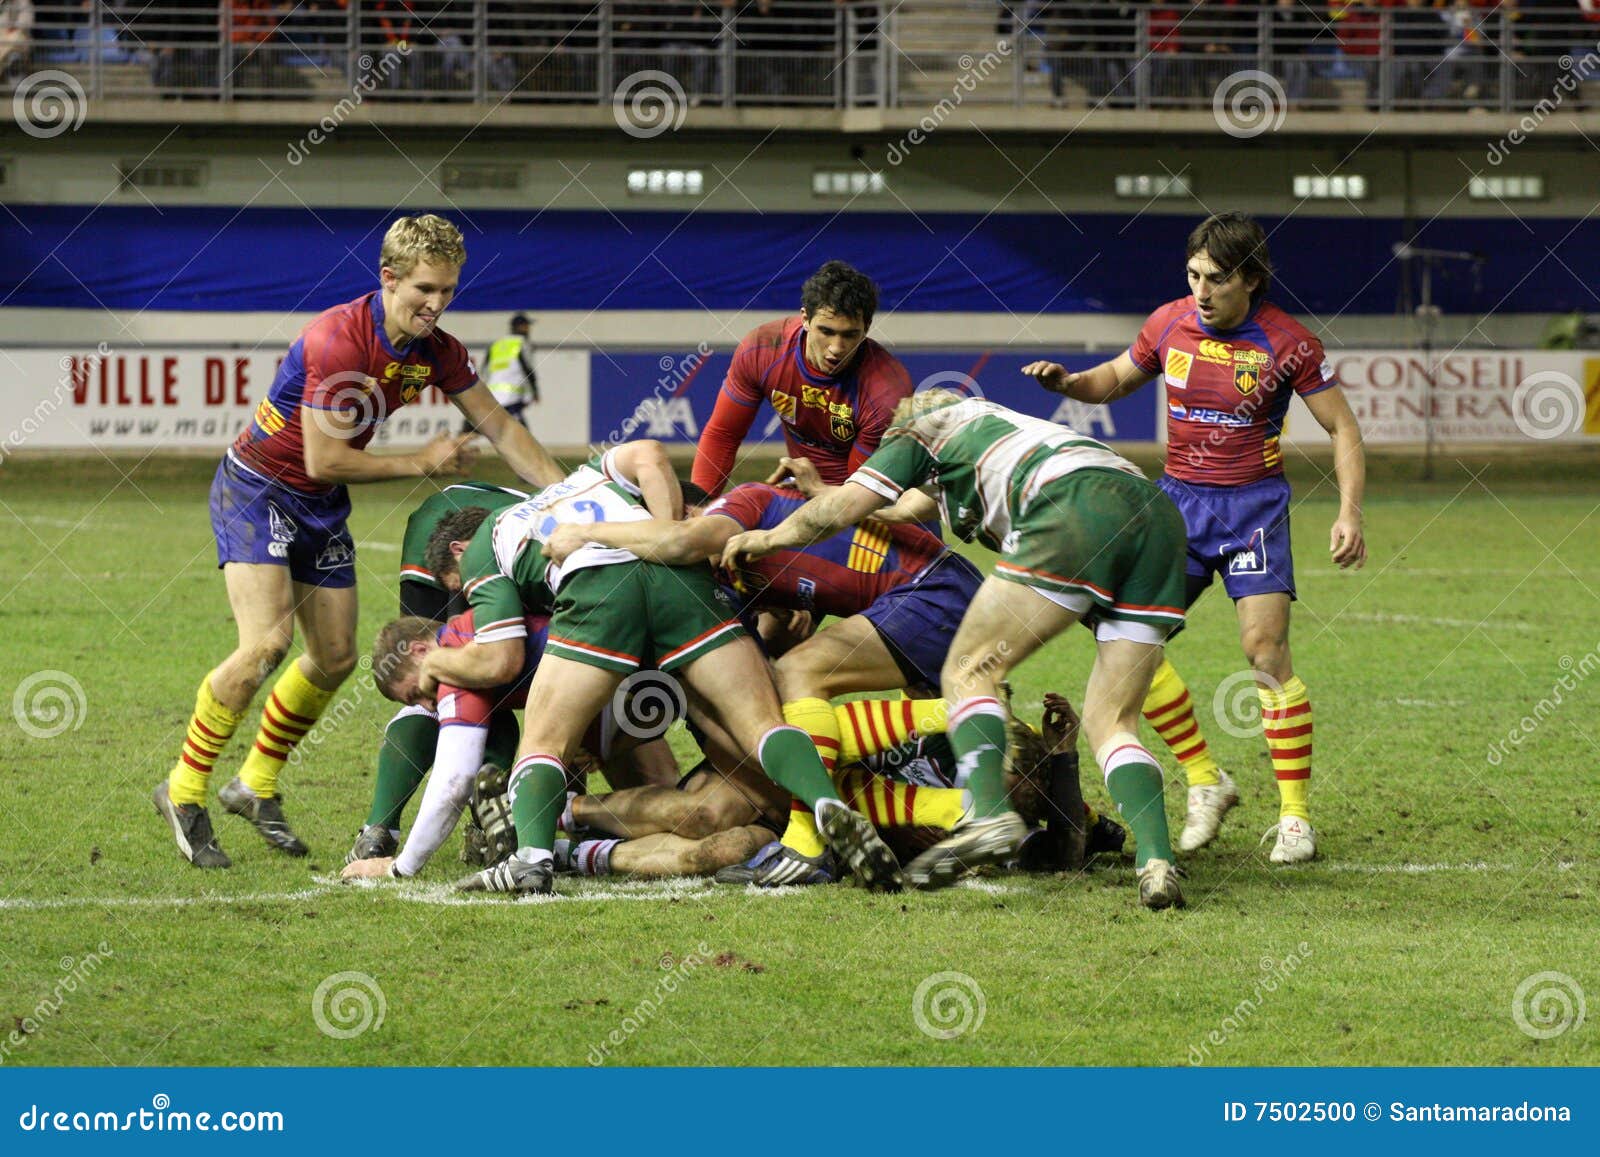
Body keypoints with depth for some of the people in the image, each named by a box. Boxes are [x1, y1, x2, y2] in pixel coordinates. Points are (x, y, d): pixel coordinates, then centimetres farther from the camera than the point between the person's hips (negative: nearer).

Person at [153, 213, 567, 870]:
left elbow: (500, 428, 5)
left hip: (323, 507, 8)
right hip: (257, 489, -8)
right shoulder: (337, 340, -29)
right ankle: (184, 792, -10)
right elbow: (323, 459, -27)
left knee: (335, 660, 6)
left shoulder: (436, 350, -5)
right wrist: (422, 464, -17)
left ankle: (257, 785, 26)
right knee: (265, 644, -22)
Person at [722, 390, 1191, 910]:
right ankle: (1156, 862, -15)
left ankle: (989, 814, -23)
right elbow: (911, 507, 55)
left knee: (969, 671, -1)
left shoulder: (921, 429, 22)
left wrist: (769, 538, 29)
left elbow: (846, 507, 13)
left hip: (1076, 512, -7)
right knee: (1111, 723, 6)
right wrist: (814, 488, 64)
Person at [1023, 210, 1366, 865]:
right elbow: (1115, 380, 17)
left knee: (1265, 651, -15)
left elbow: (1342, 428, -5)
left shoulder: (1285, 343, -12)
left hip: (1253, 504, -4)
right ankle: (1205, 781, 9)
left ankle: (1295, 814, -8)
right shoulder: (1169, 324, -1)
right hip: (1178, 500, 4)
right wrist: (1065, 382, -4)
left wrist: (1349, 512, -17)